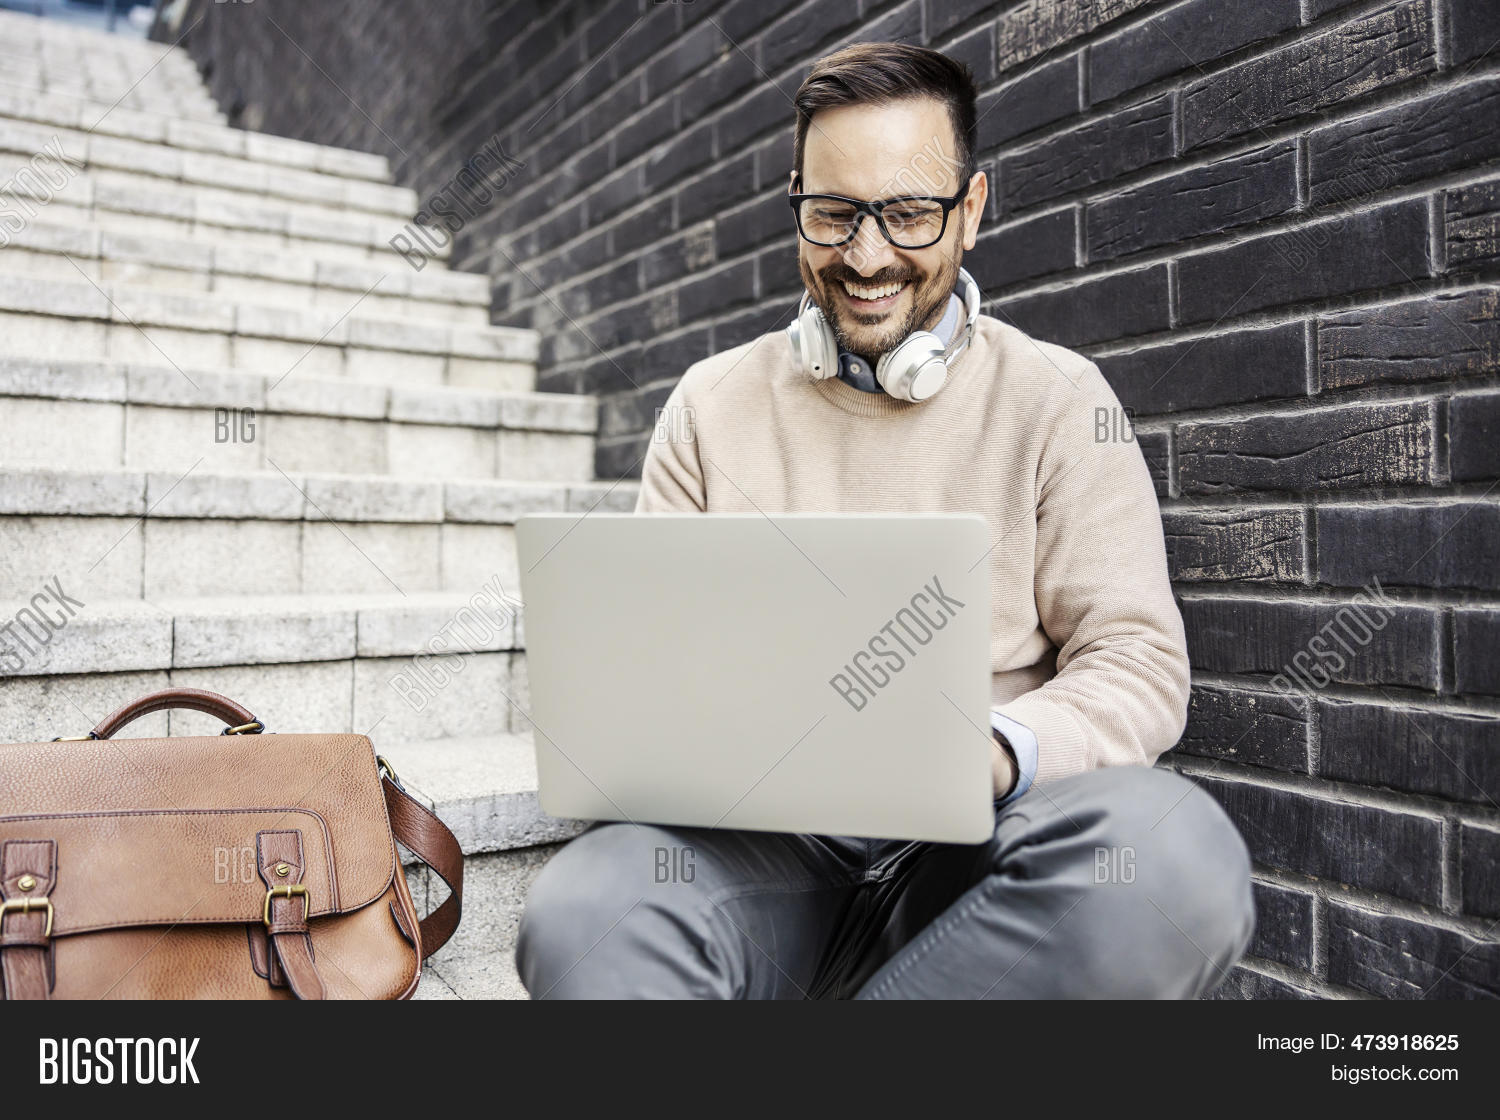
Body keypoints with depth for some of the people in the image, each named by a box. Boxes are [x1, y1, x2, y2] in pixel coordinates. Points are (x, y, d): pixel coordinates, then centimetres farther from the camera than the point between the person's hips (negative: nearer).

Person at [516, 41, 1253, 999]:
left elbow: (1139, 665, -1)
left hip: (976, 846, 1)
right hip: (764, 843, 0)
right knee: (582, 917, -32)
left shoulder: (1058, 399, 4)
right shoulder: (712, 404, 10)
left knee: (1174, 853, -33)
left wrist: (998, 753, -22)